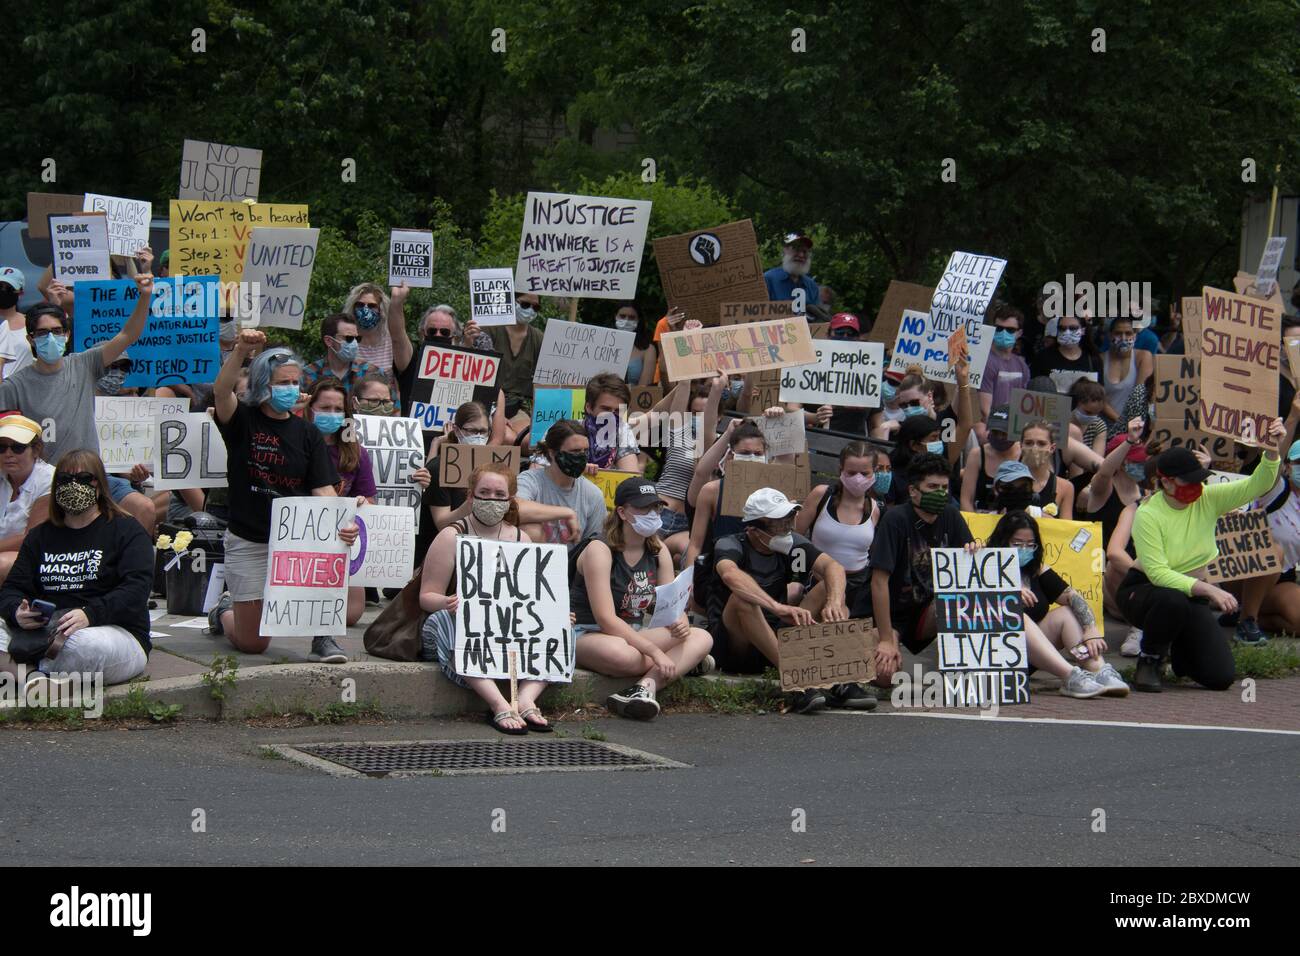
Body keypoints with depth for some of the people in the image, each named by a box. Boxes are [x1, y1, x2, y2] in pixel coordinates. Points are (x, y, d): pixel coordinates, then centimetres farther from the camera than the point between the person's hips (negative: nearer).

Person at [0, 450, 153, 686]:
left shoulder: (126, 530, 6)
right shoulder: (40, 536, 21)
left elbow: (137, 588, -9)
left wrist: (89, 614, -26)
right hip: (44, 630, 4)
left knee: (89, 645, -41)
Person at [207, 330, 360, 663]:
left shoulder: (307, 434, 3)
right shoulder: (243, 421, -3)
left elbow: (324, 491, -7)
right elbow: (222, 392, -26)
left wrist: (343, 521, -29)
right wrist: (240, 352, -44)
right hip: (248, 541, -2)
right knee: (252, 643, 2)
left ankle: (323, 638, -18)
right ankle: (226, 609, 40)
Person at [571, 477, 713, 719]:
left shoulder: (658, 550, 6)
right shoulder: (600, 550, -16)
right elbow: (606, 619, -24)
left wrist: (681, 624, -21)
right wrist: (655, 652, -30)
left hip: (633, 635, 8)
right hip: (588, 635, -7)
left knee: (702, 638, -14)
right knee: (621, 654, -43)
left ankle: (646, 685, -34)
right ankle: (685, 662, -14)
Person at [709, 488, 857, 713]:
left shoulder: (791, 543, 3)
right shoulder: (730, 546, -13)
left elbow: (832, 566, -13)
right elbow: (731, 576, -37)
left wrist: (834, 604, -35)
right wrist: (779, 608, -50)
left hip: (776, 640, 5)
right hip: (732, 649, -5)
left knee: (828, 587, -9)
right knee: (743, 597, -34)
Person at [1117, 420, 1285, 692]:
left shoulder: (1208, 499, -7)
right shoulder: (1148, 515, -21)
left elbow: (1256, 486, -14)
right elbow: (1158, 573, -28)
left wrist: (1272, 450, -33)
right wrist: (1208, 589, -37)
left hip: (1190, 593, 5)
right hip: (1145, 589, -5)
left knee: (1221, 677, -11)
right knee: (1173, 601, -43)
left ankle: (1177, 651, 24)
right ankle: (1148, 661, -14)